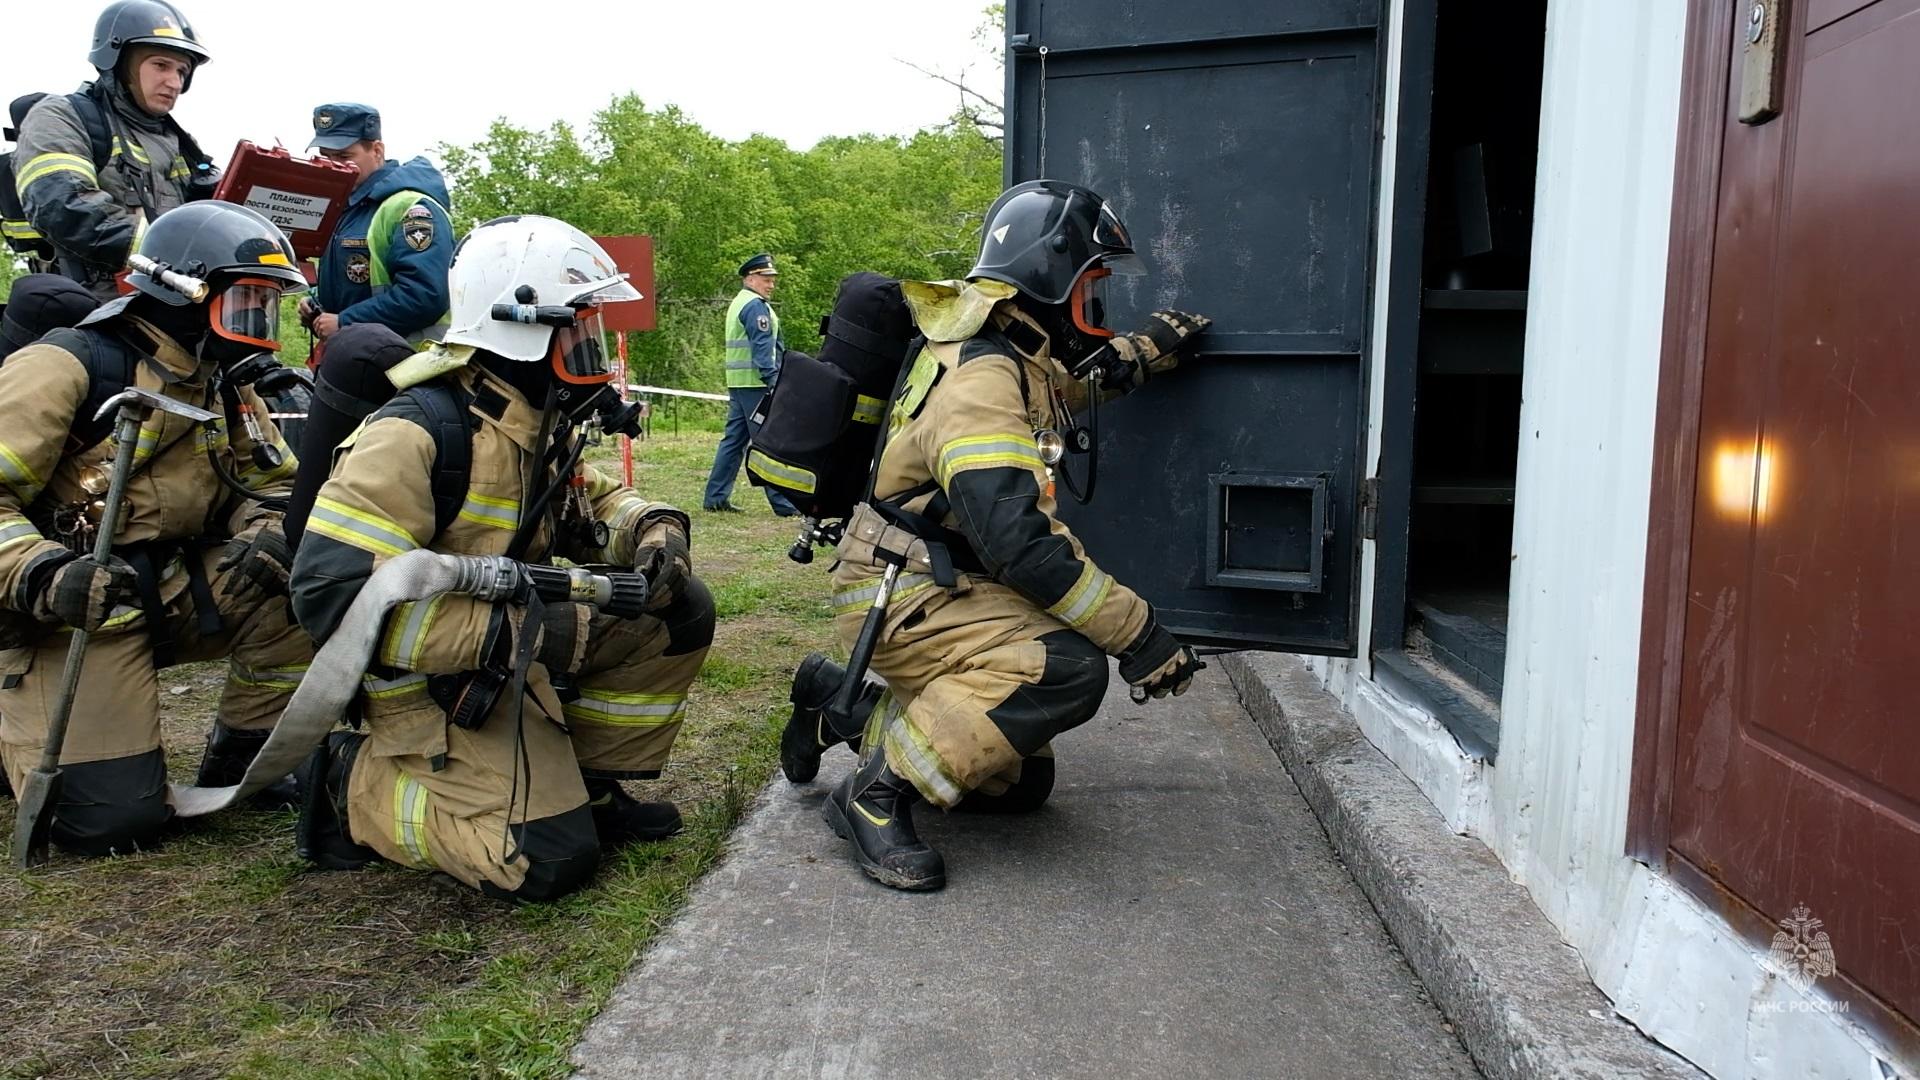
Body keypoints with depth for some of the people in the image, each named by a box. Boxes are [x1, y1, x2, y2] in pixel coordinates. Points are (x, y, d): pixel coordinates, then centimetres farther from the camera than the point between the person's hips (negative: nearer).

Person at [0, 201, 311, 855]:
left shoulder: (224, 389, 8)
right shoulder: (71, 367, -14)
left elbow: (270, 485, 10)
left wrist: (269, 538, -13)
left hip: (174, 592, 7)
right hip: (70, 614, -6)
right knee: (115, 821, -14)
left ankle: (238, 760, 1)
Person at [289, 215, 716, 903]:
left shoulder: (540, 424, 2)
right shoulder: (417, 432, -24)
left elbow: (593, 500, 18)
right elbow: (331, 594, -30)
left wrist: (653, 530, -8)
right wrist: (517, 631, -34)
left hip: (514, 647, 8)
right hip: (432, 680, -8)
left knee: (680, 612, -3)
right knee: (551, 859, -16)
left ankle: (588, 785, 11)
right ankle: (352, 784, 4)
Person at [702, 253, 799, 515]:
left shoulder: (737, 303, 21)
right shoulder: (756, 305, -11)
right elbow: (763, 348, -18)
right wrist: (774, 381, -20)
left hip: (737, 383, 10)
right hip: (755, 383, -10)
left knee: (733, 439, 11)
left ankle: (715, 498, 13)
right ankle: (783, 503, -6)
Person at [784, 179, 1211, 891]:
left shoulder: (1014, 354, 7)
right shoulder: (979, 383, -24)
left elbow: (1068, 380, 34)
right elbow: (1019, 543, -33)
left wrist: (1147, 352, 23)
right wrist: (1138, 635, -28)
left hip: (946, 585, 10)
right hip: (903, 599, -10)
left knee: (1022, 782, 16)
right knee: (1069, 667, -32)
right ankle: (878, 792, -17)